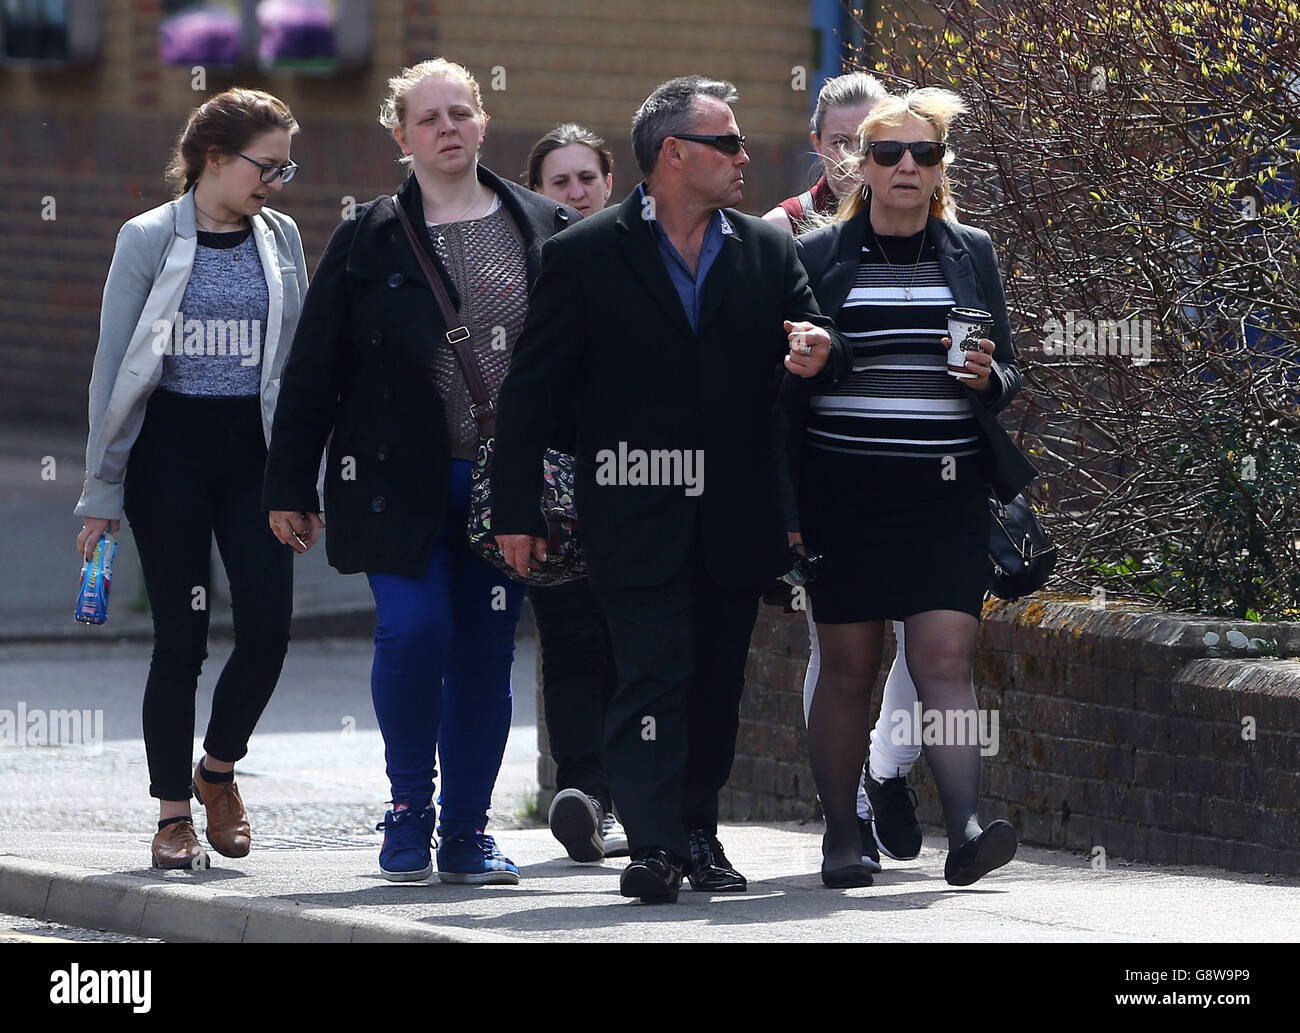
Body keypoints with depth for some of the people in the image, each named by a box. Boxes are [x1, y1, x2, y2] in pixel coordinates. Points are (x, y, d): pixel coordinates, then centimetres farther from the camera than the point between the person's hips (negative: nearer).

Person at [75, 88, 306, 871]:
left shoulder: (281, 239, 8)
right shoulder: (150, 240, -3)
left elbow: (300, 361, 13)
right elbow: (115, 366, -2)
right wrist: (102, 492, -4)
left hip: (255, 452, 3)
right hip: (171, 447, -3)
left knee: (269, 627, -8)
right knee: (181, 636, -2)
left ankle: (219, 767, 18)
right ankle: (174, 812, 9)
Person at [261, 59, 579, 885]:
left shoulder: (547, 233, 6)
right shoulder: (370, 241, 3)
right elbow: (314, 371, 4)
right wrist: (291, 485, 2)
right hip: (401, 477, -2)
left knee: (486, 650, 4)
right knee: (413, 630, -14)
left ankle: (467, 830, 14)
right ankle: (410, 809, 5)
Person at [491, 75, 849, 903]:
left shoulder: (768, 252, 9)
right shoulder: (585, 257, -2)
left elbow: (816, 345, 10)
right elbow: (533, 391, -1)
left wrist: (821, 352, -16)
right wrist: (518, 511, -3)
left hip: (736, 518, 4)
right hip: (638, 516, -4)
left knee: (717, 685, 9)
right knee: (653, 674, -11)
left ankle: (698, 831, 20)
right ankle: (655, 844, -13)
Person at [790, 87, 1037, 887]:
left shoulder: (972, 256, 12)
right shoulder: (818, 258, 7)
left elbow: (1009, 376, 14)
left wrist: (988, 377, -8)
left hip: (947, 493, 1)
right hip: (843, 490, -1)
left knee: (946, 658, -10)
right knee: (848, 667, 2)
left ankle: (967, 831, -19)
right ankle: (842, 840, 10)